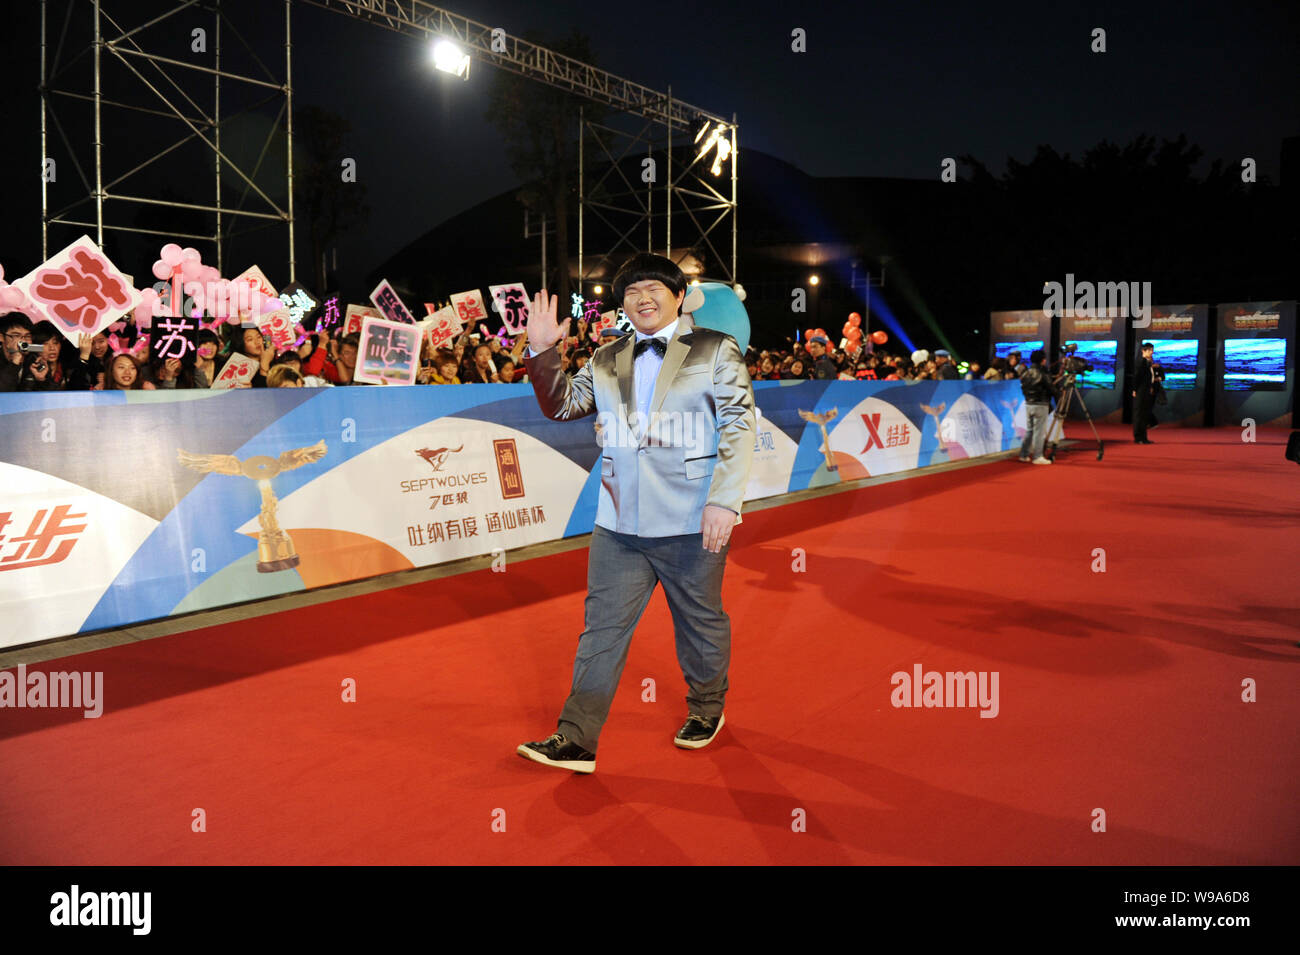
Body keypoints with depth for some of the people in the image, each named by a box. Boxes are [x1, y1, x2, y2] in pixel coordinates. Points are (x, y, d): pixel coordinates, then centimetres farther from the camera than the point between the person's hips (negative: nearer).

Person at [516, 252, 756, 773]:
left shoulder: (717, 351, 1)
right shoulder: (606, 361, 12)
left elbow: (738, 428, -6)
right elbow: (561, 404, 15)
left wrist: (724, 500, -16)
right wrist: (543, 353, -1)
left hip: (691, 524, -3)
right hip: (619, 524, 3)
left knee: (701, 623, 14)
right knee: (602, 627, 3)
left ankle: (706, 709, 37)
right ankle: (576, 739, 8)